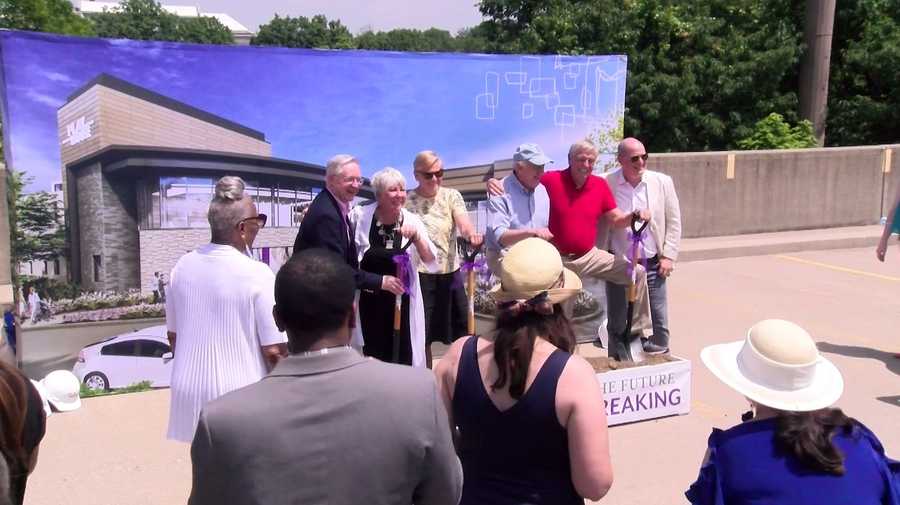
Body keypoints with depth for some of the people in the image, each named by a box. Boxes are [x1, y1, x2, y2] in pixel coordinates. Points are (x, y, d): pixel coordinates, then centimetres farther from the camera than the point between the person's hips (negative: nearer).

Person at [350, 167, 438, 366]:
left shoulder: (412, 221, -6)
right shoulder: (360, 216, -9)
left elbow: (432, 263, -9)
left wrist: (417, 237, -24)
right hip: (369, 301, 0)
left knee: (403, 359, 5)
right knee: (373, 357, 12)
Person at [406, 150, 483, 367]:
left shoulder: (452, 196, 1)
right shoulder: (407, 200, -1)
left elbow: (464, 222, -16)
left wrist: (471, 234, -37)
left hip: (450, 272, 2)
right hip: (419, 274, -1)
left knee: (461, 332, 8)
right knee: (423, 336, 6)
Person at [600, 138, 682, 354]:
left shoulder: (662, 182, -2)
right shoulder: (606, 184, -8)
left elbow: (674, 222, 4)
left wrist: (668, 256, -1)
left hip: (653, 263, 1)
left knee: (659, 320, 6)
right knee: (617, 322, 10)